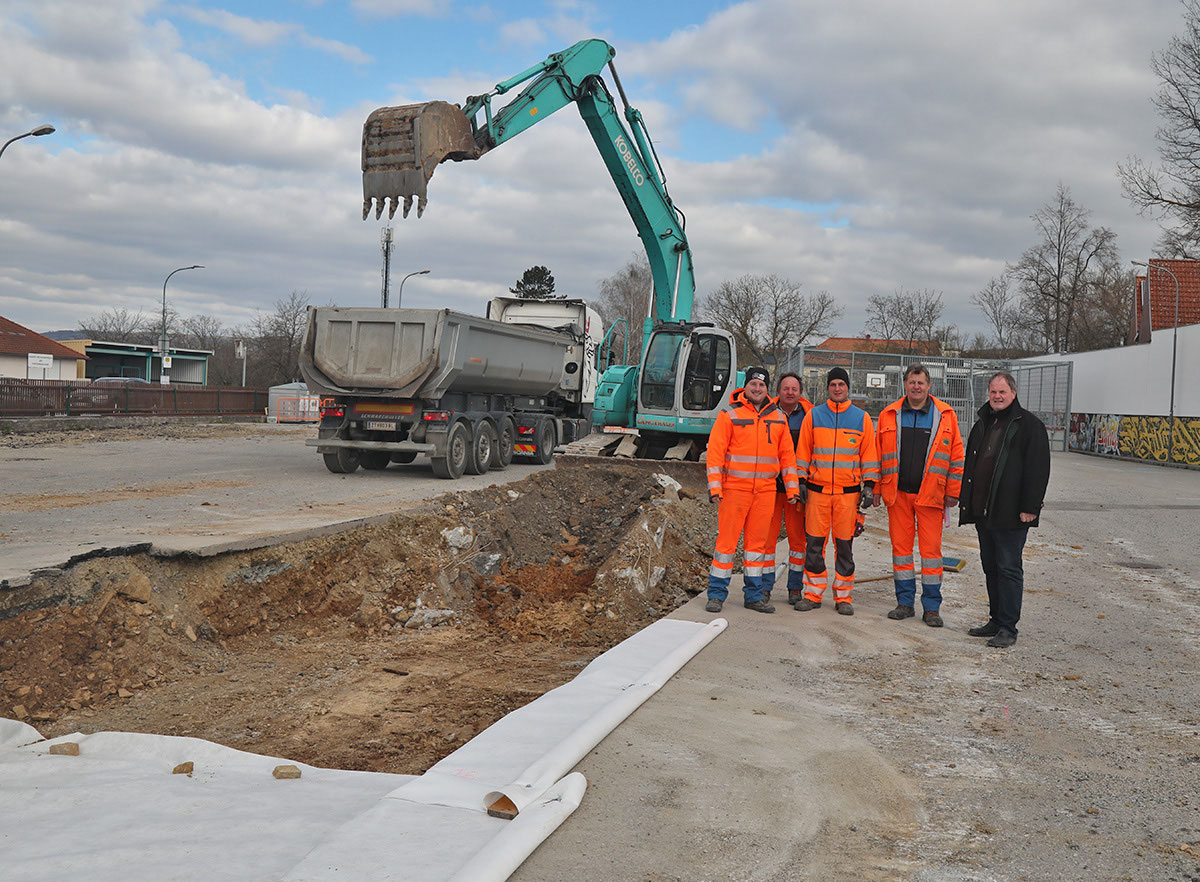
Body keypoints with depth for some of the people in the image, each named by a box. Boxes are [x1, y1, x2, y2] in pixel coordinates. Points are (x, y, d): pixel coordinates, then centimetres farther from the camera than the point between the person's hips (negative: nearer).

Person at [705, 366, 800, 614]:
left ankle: (754, 595, 17)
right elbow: (715, 451, -4)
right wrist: (715, 486, -11)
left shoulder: (777, 417, 11)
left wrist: (792, 487, 10)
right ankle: (716, 594, 6)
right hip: (734, 488, -4)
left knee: (758, 542, 9)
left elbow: (787, 454, 15)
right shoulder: (730, 414, -1)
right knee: (727, 540, -3)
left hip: (765, 490, 4)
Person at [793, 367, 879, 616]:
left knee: (845, 545, 3)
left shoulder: (861, 418, 7)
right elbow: (803, 451, 10)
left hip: (848, 492, 0)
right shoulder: (814, 415, 7)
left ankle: (843, 596, 12)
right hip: (817, 490, 0)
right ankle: (813, 593, 11)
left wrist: (868, 485, 1)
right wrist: (801, 481, 4)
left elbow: (869, 454, 8)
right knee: (814, 543, 1)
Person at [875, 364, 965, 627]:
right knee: (900, 546, 6)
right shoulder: (889, 415, 7)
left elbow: (957, 456, 4)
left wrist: (953, 492, 0)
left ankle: (931, 607, 6)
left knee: (931, 548, -1)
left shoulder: (945, 416, 3)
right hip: (897, 492, 2)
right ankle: (905, 602, 16)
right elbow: (878, 455, 12)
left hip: (930, 494, -2)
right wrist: (876, 489, 8)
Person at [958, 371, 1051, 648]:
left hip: (1011, 513, -7)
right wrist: (966, 500, 18)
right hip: (982, 511, 7)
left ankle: (1008, 628, 2)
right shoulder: (982, 423, 16)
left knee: (1009, 569, -4)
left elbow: (1038, 469, -11)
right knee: (991, 567, 14)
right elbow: (969, 465, 23)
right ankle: (996, 620, 24)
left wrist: (1029, 508, -16)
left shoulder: (1029, 425, -6)